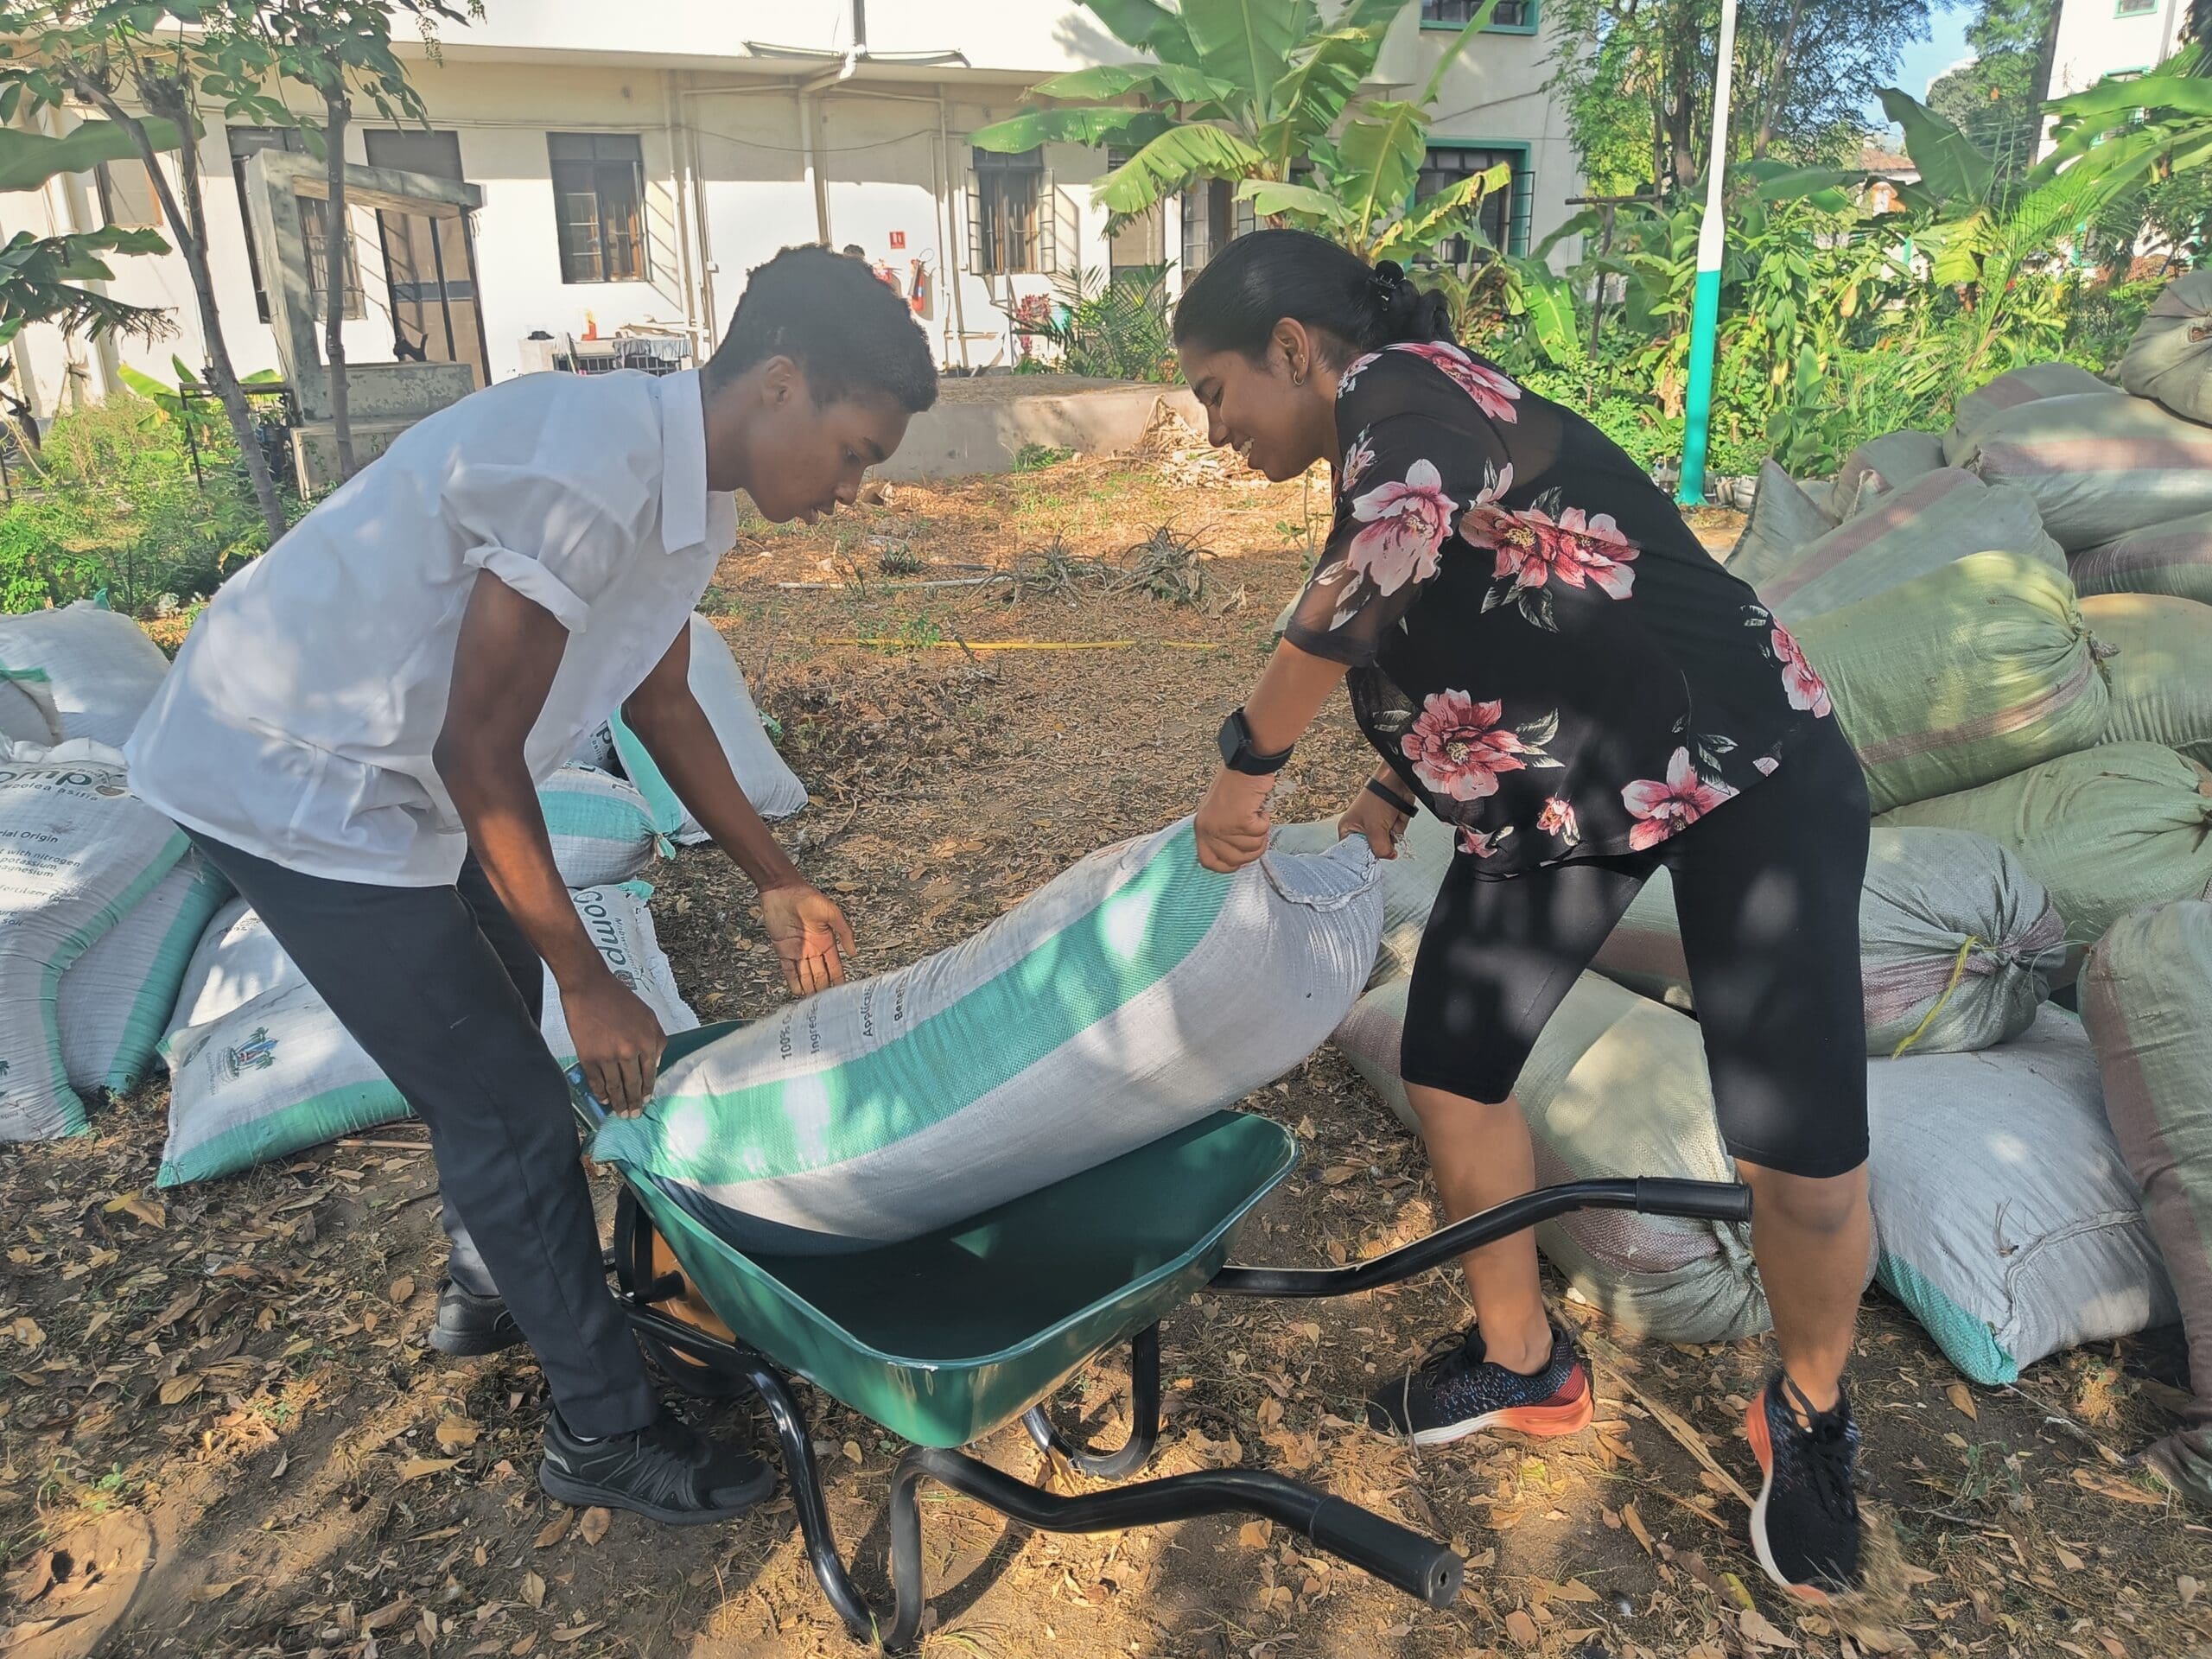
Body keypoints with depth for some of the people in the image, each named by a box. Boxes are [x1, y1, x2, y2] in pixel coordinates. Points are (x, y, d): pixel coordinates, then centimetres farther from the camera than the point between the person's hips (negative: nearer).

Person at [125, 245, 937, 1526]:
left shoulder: (692, 489, -1)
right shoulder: (588, 470, -30)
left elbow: (661, 702, 11)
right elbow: (480, 751, -25)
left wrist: (780, 884, 12)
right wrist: (587, 980, -17)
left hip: (383, 768, 9)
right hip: (289, 781, -9)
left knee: (495, 1040, 22)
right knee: (513, 1105, -4)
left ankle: (488, 1290, 46)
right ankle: (604, 1432, 15)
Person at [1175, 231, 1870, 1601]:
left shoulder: (1399, 387, -17)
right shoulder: (1381, 462, 9)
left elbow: (1401, 546, -37)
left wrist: (1250, 757, -26)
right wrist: (1394, 793, 3)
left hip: (1742, 772, -9)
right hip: (1551, 805, 9)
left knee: (1804, 1162, -8)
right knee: (1451, 1073, 6)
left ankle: (1811, 1417, 24)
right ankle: (1523, 1364, 28)